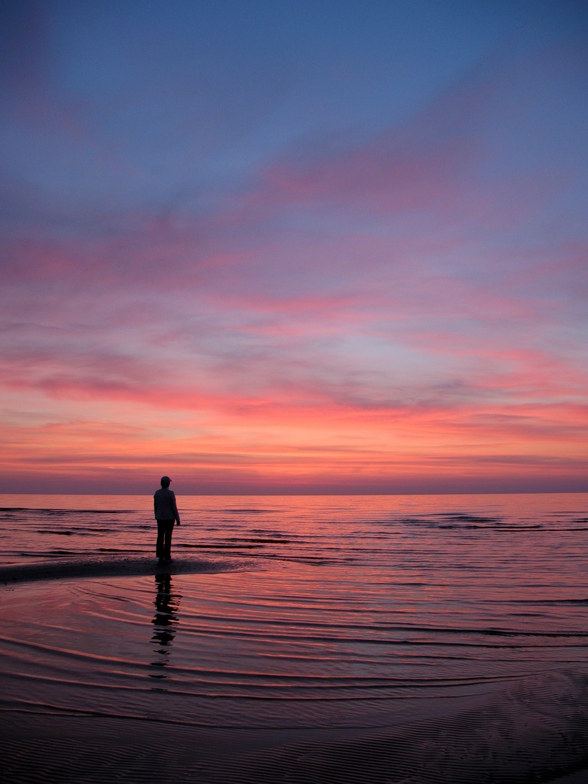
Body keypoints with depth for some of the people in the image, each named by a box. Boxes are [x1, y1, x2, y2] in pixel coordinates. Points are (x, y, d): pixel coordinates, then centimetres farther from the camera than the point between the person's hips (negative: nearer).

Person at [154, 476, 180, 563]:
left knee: (160, 538, 6)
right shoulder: (171, 493, -14)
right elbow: (174, 507, -13)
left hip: (160, 518, 4)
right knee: (168, 538, 0)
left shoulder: (157, 493, 0)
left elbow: (155, 506, 6)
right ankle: (167, 558, 3)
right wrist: (177, 519, -6)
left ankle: (160, 557, 7)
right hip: (169, 518, -4)